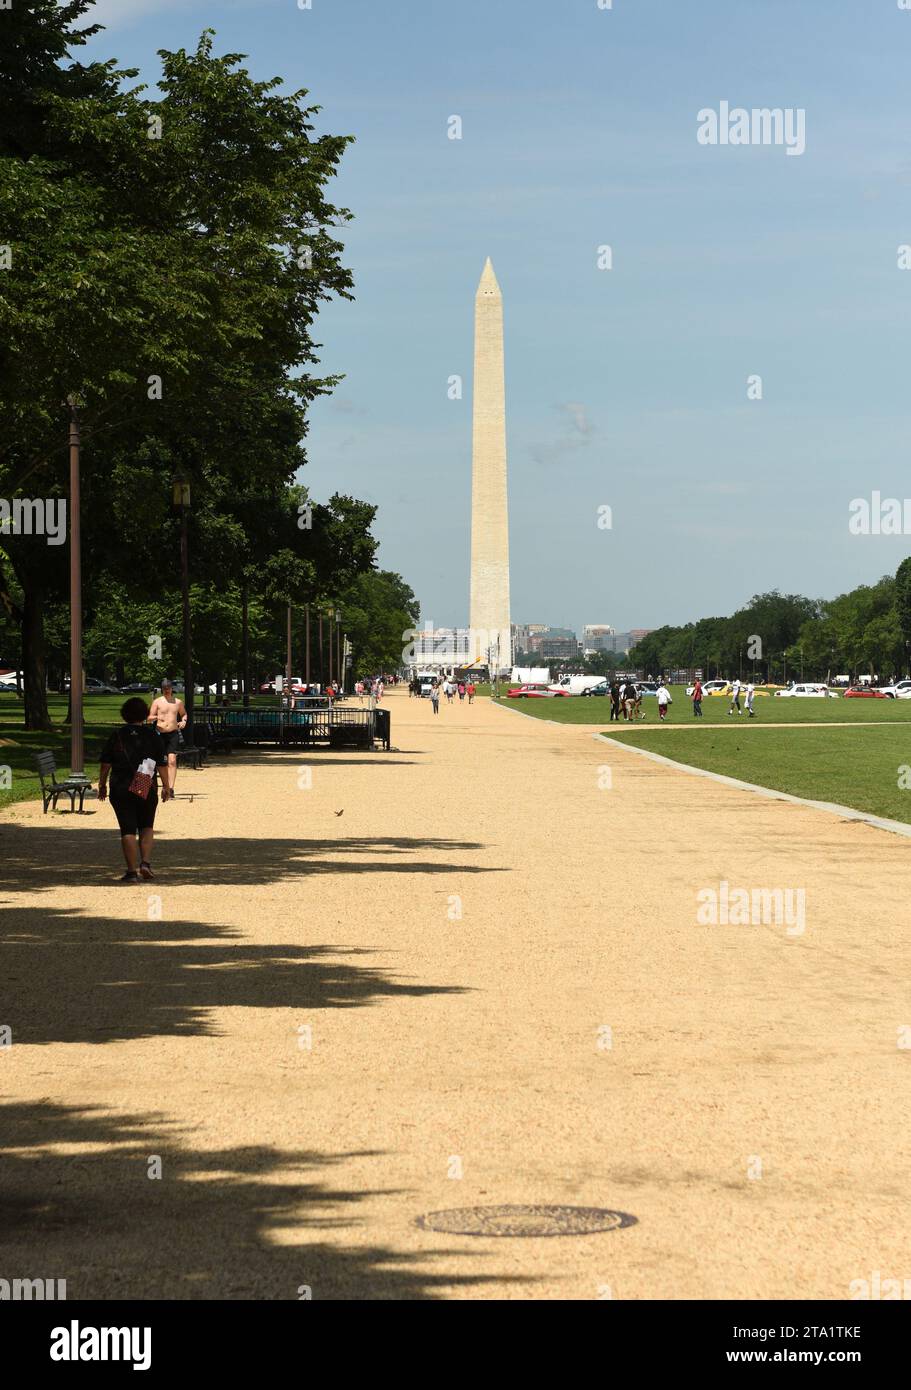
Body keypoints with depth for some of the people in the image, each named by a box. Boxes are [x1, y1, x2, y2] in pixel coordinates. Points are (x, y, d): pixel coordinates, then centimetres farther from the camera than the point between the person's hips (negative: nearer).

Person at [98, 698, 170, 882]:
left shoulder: (116, 736, -1)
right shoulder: (154, 736, -2)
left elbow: (105, 764, 1)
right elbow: (162, 765, -1)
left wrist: (102, 785, 12)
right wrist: (166, 787, 7)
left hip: (121, 791, -1)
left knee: (128, 830, 1)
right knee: (147, 827, 18)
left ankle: (132, 871, -2)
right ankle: (145, 862, 1)